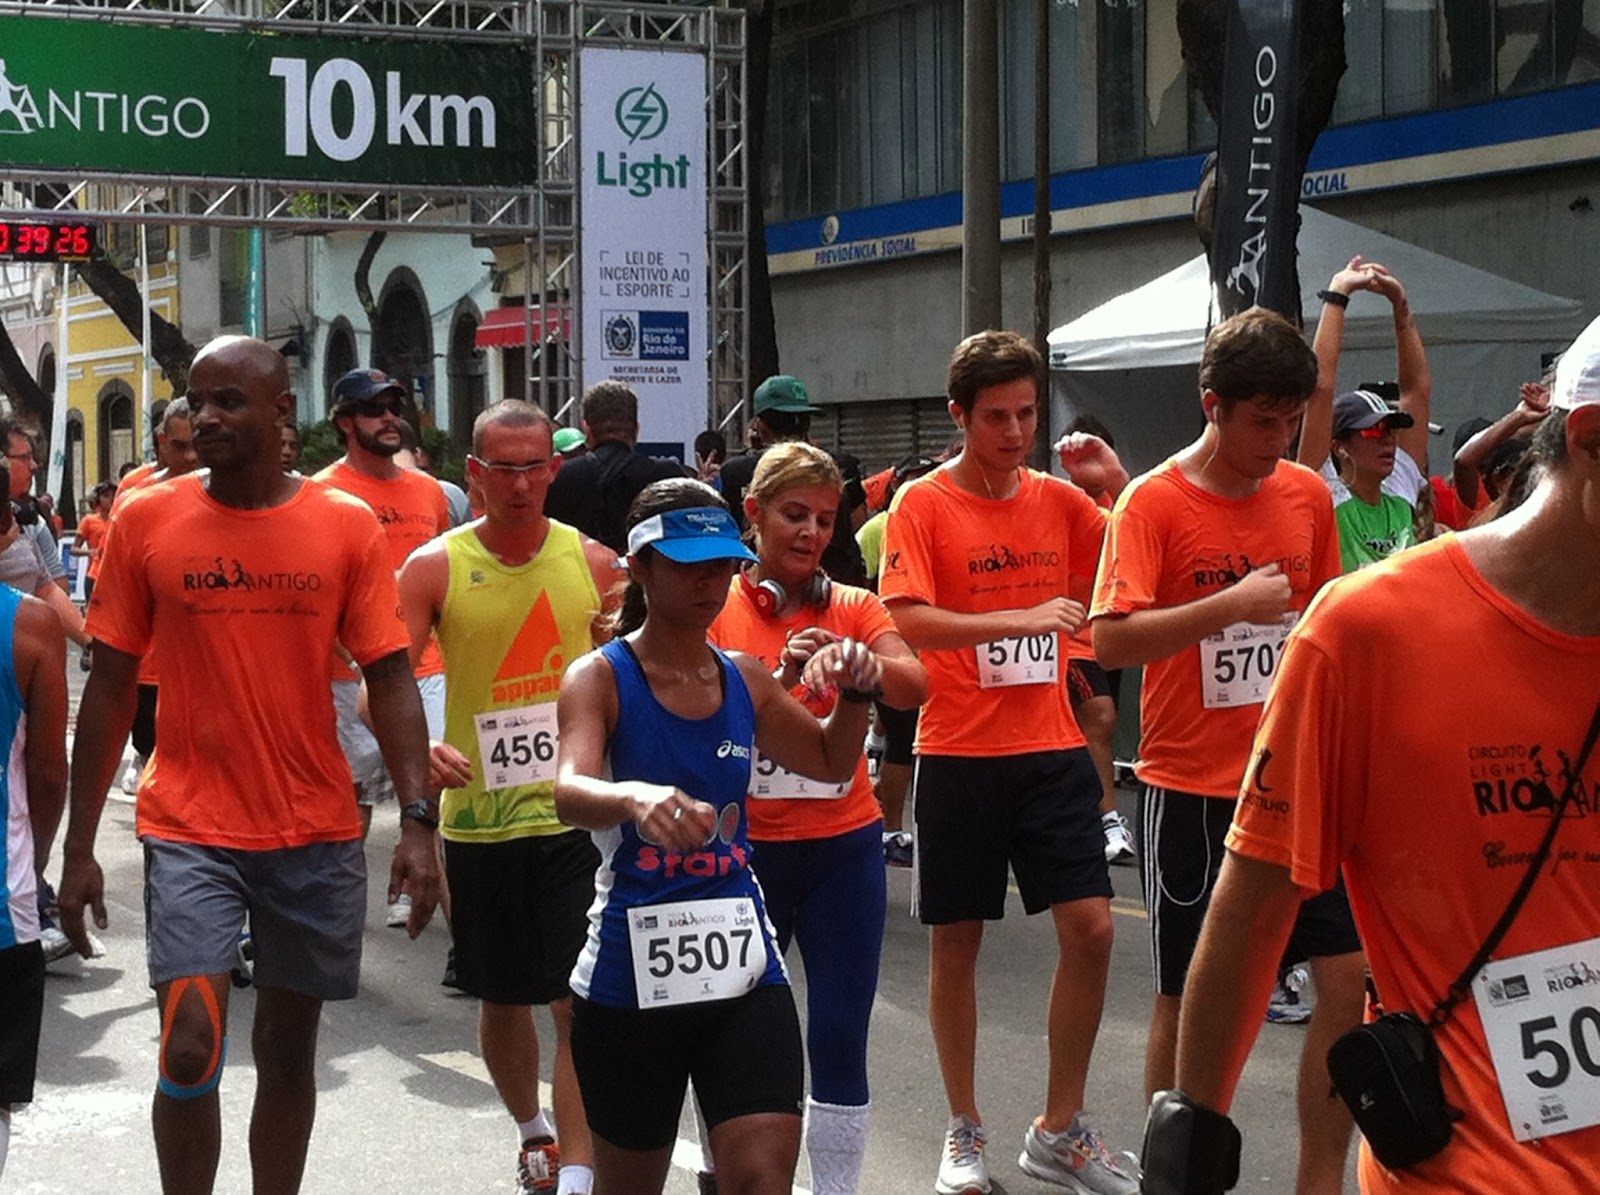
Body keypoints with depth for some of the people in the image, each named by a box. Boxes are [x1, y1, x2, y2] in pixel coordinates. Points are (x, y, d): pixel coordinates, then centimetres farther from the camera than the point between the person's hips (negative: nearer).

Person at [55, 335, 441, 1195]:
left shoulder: (348, 524, -1)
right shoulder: (145, 520, -1)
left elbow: (391, 677, -1)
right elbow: (110, 686, 2)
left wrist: (419, 820, -12)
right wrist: (79, 846, 0)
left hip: (318, 833, 1)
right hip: (189, 831, -1)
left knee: (289, 1045, 12)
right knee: (190, 1046, -12)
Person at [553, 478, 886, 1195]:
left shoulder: (746, 681, 7)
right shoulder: (601, 678, -7)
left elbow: (832, 764, 24)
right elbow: (570, 793, -26)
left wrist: (856, 695, 3)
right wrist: (635, 796, -49)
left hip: (744, 968, 3)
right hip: (630, 973, -3)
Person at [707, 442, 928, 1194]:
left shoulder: (854, 608, 2)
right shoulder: (717, 611, -2)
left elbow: (914, 688, -14)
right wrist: (781, 676, -27)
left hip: (844, 849, 1)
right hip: (746, 849, -1)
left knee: (840, 1037, 1)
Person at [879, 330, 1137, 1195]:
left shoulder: (1060, 501, 5)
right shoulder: (922, 505, -6)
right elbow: (911, 622, -17)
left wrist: (1119, 483, -5)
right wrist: (1021, 618, -27)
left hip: (1052, 749, 3)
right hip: (960, 756, -3)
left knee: (1091, 928, -2)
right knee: (954, 943, 6)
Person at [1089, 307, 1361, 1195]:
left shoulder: (1308, 494, 5)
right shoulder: (1154, 501, -10)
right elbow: (1110, 640, -20)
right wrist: (1230, 604, -27)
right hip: (1193, 788, -4)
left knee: (1353, 980, 2)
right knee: (1188, 998, 7)